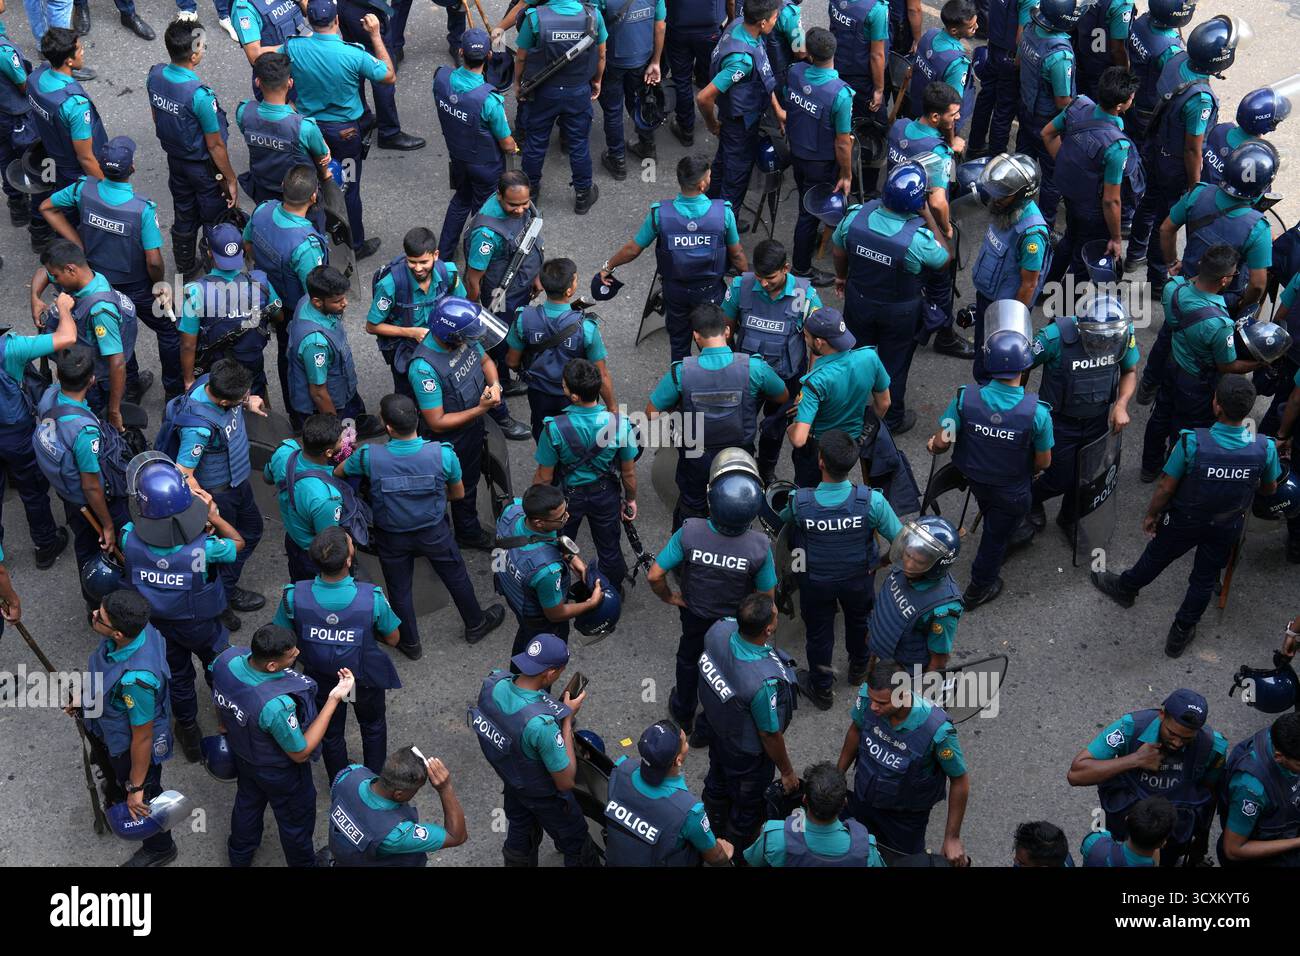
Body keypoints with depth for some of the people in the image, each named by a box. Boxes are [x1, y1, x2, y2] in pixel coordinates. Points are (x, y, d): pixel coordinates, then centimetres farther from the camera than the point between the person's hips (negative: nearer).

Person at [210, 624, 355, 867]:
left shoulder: (226, 658, -28)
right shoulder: (276, 705, -47)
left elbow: (219, 704, -3)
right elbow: (300, 753, -27)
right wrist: (334, 700, -32)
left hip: (241, 755, 6)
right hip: (279, 771, -6)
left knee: (247, 802, 35)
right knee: (295, 821, 25)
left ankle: (239, 856, 61)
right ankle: (302, 863, 52)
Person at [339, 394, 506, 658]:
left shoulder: (369, 457, -30)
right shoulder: (443, 454, -28)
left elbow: (337, 473, -7)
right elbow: (458, 494, -8)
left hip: (392, 538, 0)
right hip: (434, 532, 0)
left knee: (399, 589, 24)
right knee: (456, 577, 26)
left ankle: (410, 643, 45)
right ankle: (475, 625, 50)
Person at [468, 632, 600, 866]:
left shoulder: (493, 683, -25)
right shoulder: (542, 724, -44)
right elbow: (566, 782, -29)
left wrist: (559, 709, -8)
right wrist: (568, 719, -26)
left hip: (511, 781, 6)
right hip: (543, 794, -6)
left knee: (520, 836, 31)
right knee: (576, 846, 22)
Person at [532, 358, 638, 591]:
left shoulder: (555, 429, -33)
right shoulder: (619, 424, -27)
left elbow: (544, 477, -19)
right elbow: (628, 472, -12)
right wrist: (630, 499, 7)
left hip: (568, 495, -1)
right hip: (606, 493, 1)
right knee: (610, 549, 25)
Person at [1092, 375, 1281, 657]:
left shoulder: (1191, 442, -35)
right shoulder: (1265, 448, -26)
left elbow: (1166, 487, -21)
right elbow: (1269, 488, -5)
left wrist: (1151, 514, -2)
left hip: (1185, 521, -2)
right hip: (1227, 527, 2)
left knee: (1156, 558, 27)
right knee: (1205, 580, 24)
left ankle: (1125, 588, 55)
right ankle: (1181, 633, 42)